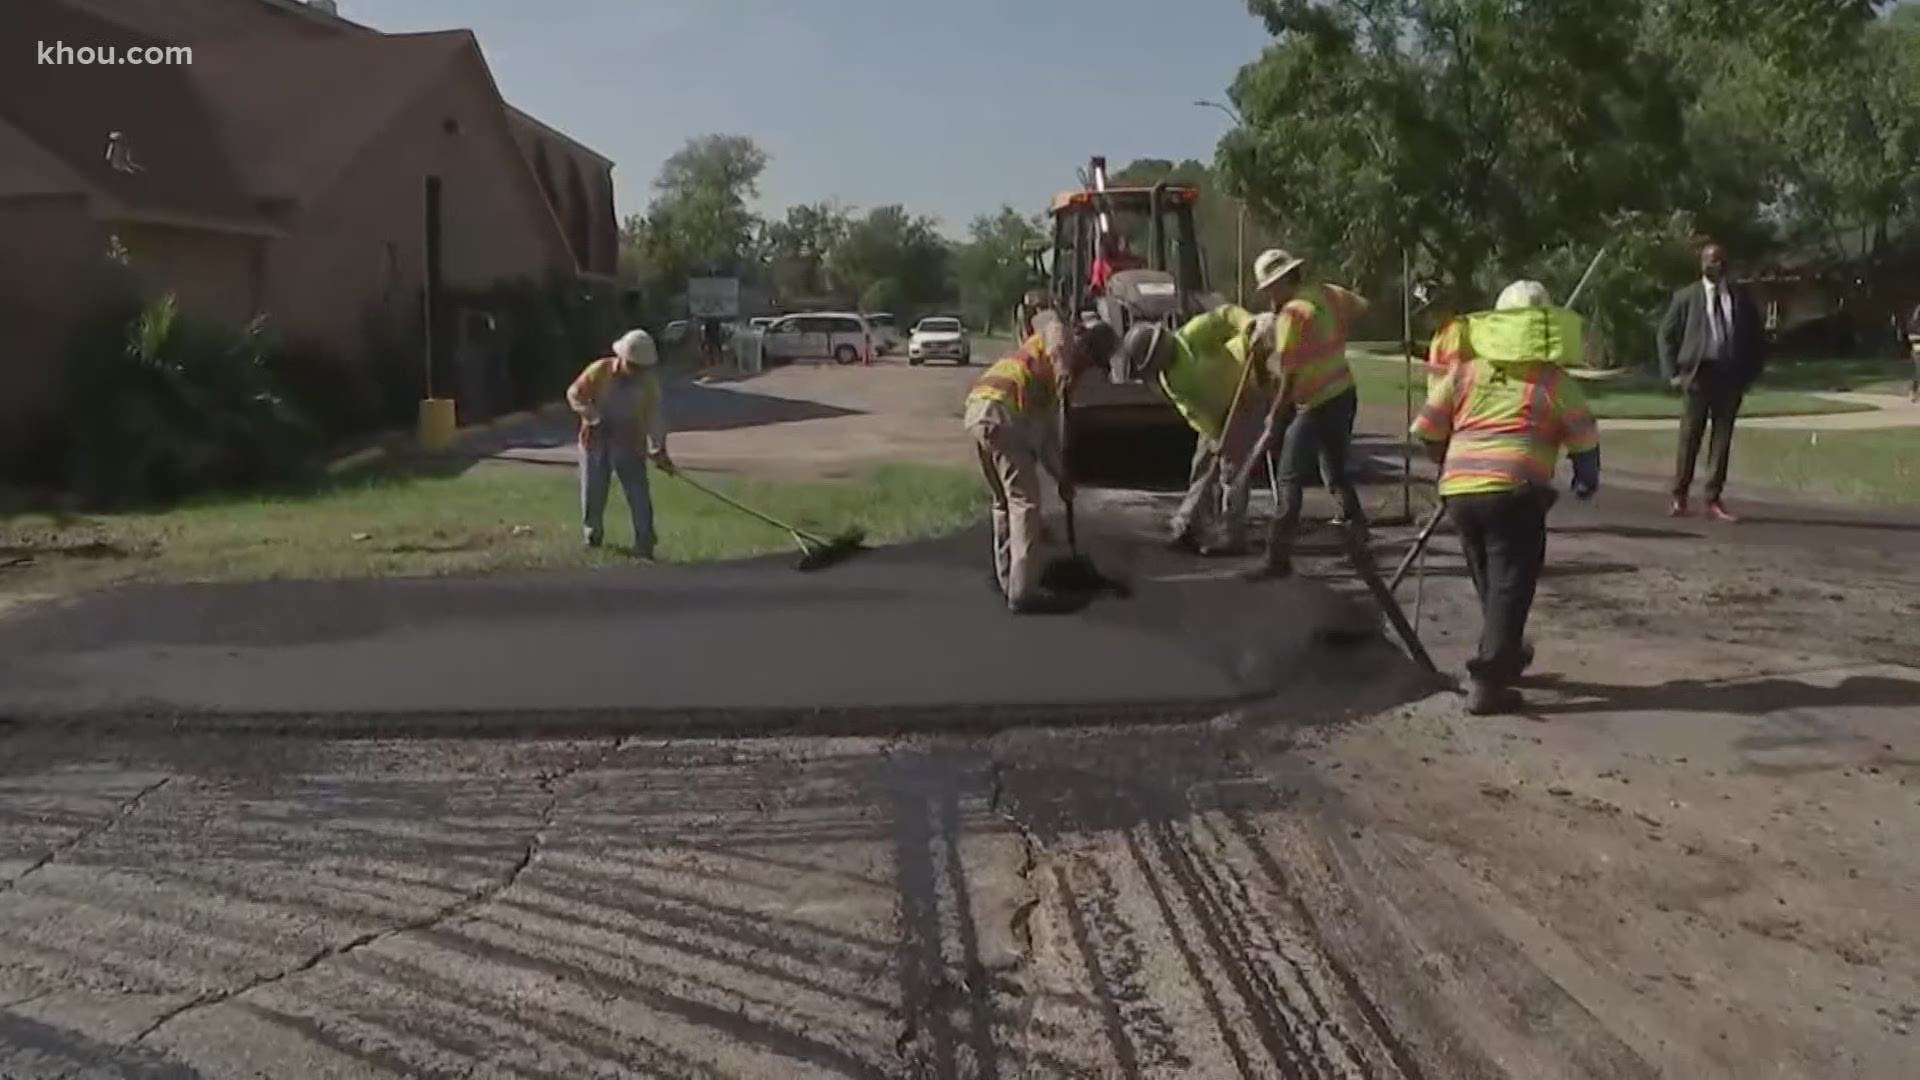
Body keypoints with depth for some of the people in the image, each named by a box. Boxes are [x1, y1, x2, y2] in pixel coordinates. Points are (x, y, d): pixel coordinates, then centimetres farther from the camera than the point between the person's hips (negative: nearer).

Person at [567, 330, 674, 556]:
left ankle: (644, 547, -2)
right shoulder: (600, 370, -11)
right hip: (596, 442, 0)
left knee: (640, 498, -7)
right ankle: (592, 538, 32)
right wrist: (595, 418, -15)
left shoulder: (649, 381, -8)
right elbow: (574, 394, -5)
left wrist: (658, 450, -19)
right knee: (593, 495, 10)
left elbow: (655, 416, -9)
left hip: (630, 446, 0)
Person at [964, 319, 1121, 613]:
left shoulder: (1056, 379, 31)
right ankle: (1024, 592, -6)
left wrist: (1062, 476, 26)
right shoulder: (1062, 334, 9)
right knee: (1025, 499, -6)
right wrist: (1063, 373, -32)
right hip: (999, 410, -10)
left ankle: (1008, 582, 26)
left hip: (978, 411, 10)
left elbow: (1046, 434, 30)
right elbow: (1056, 342, -17)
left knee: (1004, 500, 18)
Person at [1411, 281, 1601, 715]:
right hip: (1514, 491, -4)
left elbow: (1426, 431, 13)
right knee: (1510, 586, 2)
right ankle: (1486, 682, -3)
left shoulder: (1465, 372, 13)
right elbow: (1586, 440, 8)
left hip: (1459, 490, 5)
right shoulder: (1554, 381, 4)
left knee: (1491, 584, 21)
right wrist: (1587, 479, 28)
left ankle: (1503, 655, 39)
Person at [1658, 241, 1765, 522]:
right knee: (1690, 438, 0)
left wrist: (1750, 372, 5)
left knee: (1722, 439, 3)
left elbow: (1755, 337, 14)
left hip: (1731, 376, 2)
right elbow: (1666, 335, 4)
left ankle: (1714, 500, 8)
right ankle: (1680, 496, 10)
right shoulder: (1686, 297, 2)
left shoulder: (1741, 297, 9)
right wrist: (1672, 373, -3)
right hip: (1698, 375, -2)